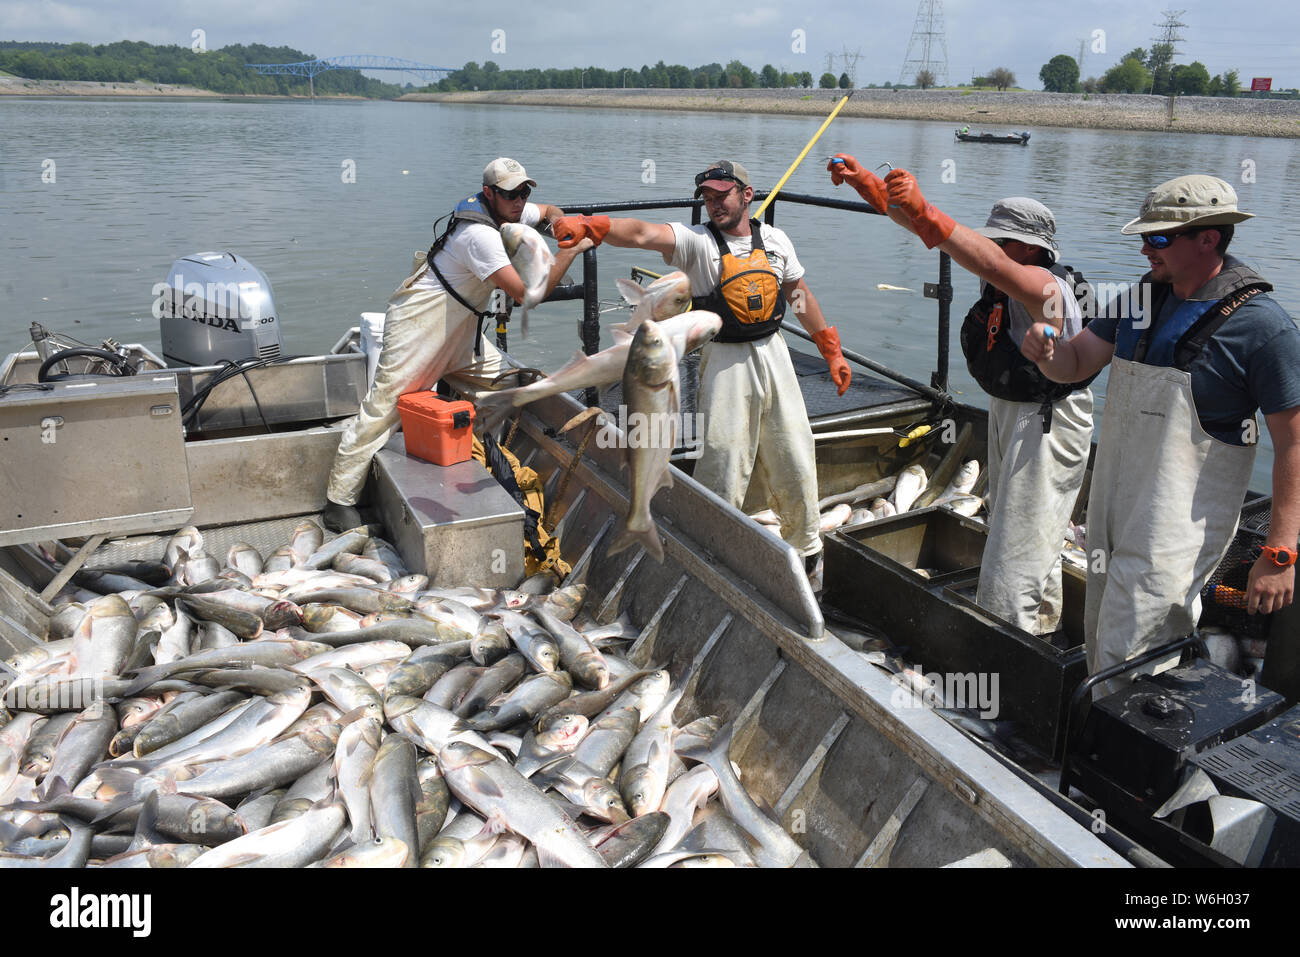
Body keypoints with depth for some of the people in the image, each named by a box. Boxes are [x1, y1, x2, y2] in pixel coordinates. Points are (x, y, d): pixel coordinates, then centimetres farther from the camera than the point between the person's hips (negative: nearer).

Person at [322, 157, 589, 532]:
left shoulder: (510, 213, 1)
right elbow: (525, 293, -34)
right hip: (417, 327, -10)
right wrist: (570, 250, -28)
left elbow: (550, 211, 22)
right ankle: (339, 500, -1)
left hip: (455, 326, 10)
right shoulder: (480, 235, -28)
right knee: (383, 406, -7)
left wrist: (562, 225, -4)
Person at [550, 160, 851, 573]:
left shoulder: (775, 240, 7)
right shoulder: (697, 242, -7)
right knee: (724, 467, -5)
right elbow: (643, 233, -25)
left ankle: (805, 546, 32)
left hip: (774, 356, 4)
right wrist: (587, 225, -42)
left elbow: (801, 297, 17)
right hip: (726, 364, -4)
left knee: (795, 461, 11)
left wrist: (832, 352, 19)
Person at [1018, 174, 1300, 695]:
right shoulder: (1140, 299, 5)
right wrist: (1046, 351, -14)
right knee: (1100, 645, 19)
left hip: (1177, 532, -7)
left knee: (1127, 665, -6)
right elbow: (1075, 364, 11)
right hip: (1112, 512, 7)